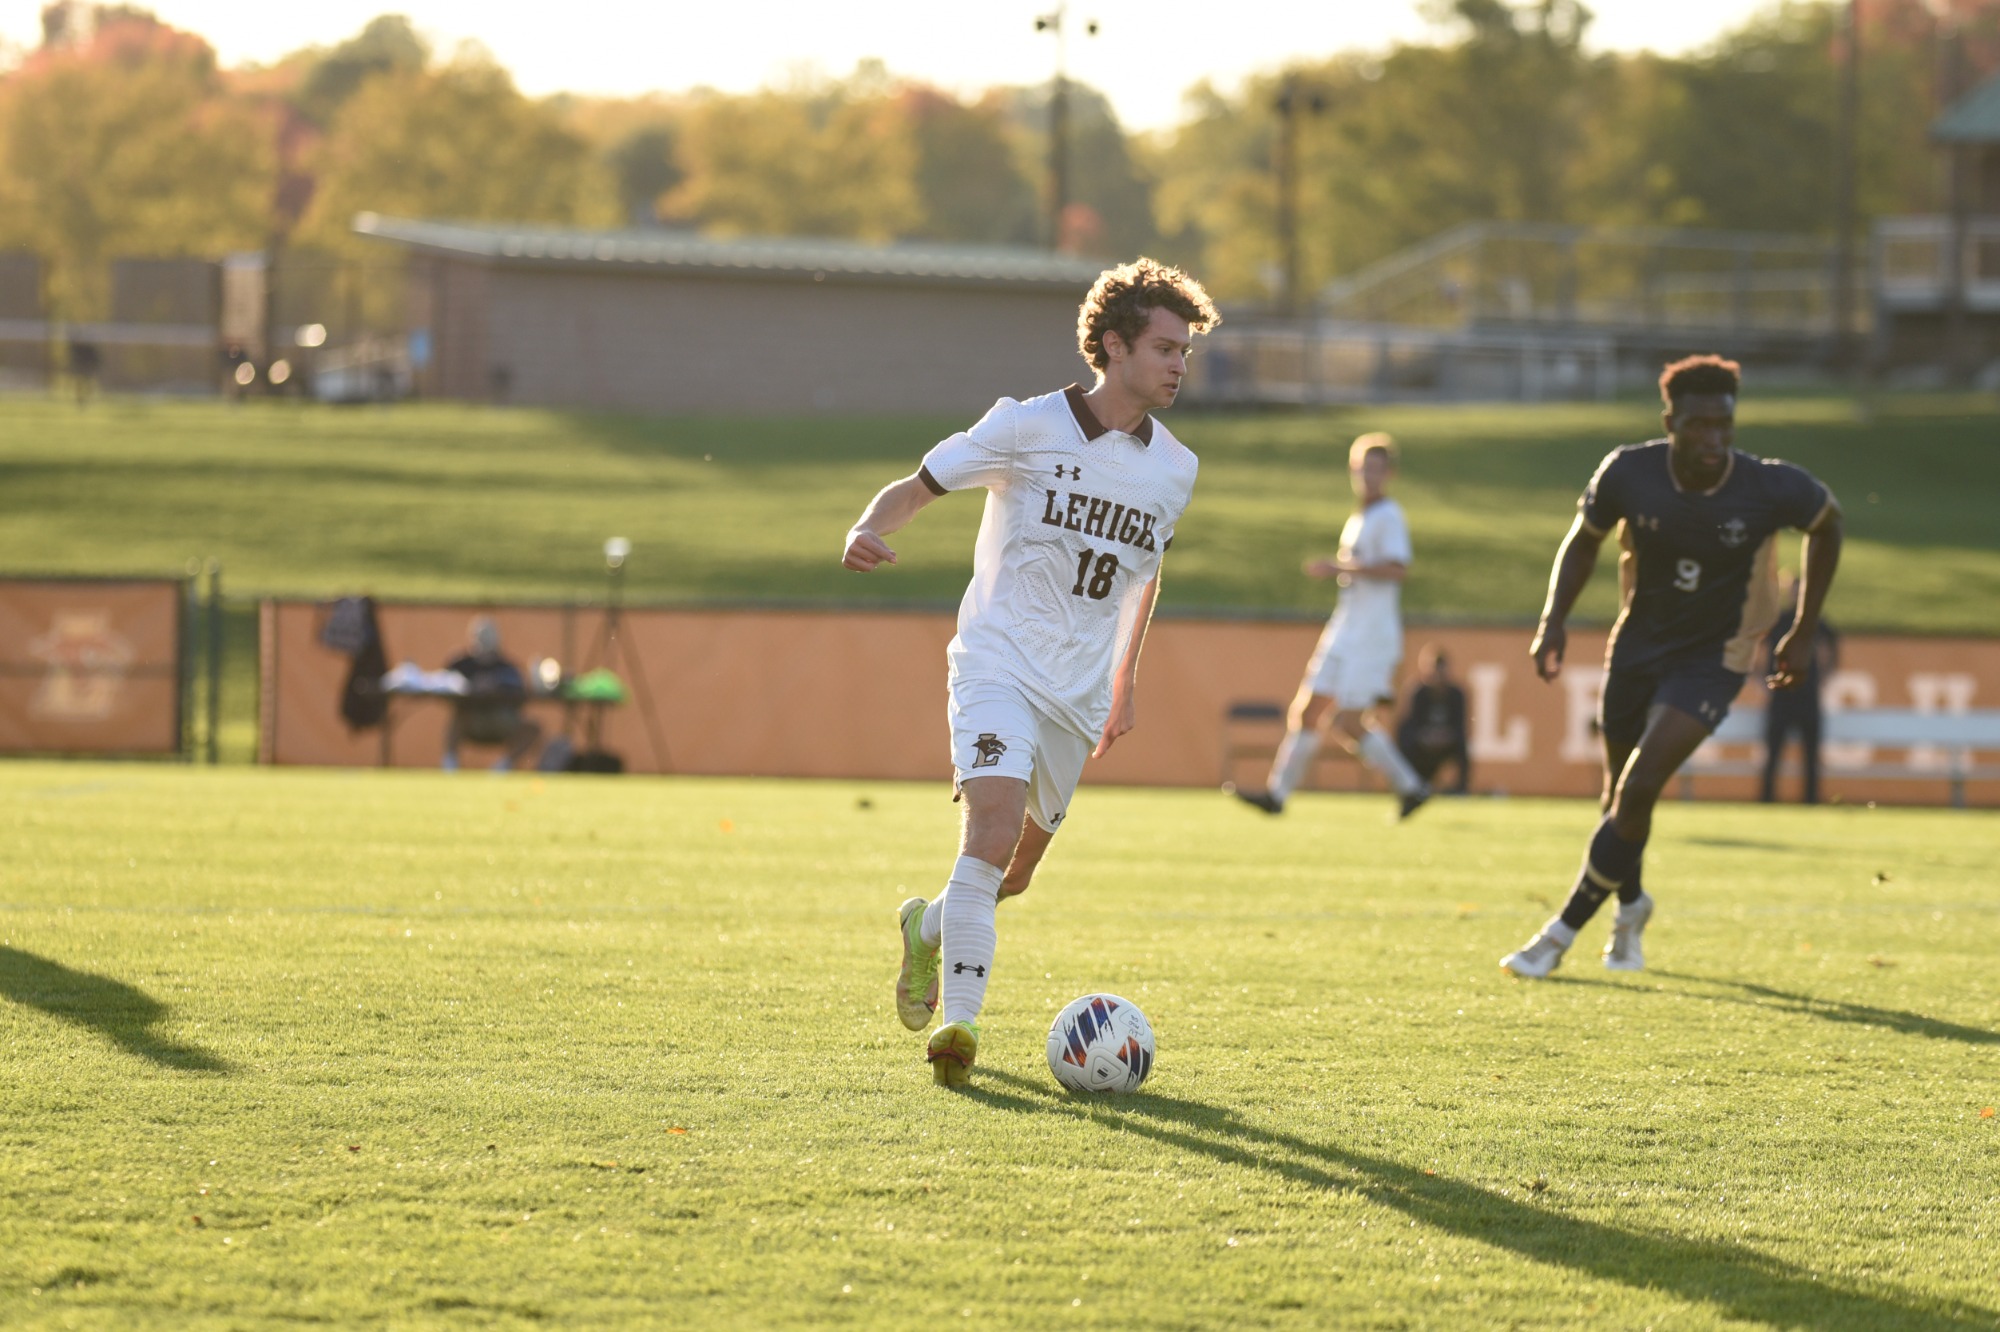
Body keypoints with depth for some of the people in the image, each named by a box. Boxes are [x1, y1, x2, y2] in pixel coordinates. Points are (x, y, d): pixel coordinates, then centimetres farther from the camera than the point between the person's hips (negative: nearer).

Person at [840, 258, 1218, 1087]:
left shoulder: (1174, 469, 7)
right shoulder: (1027, 427, -8)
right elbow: (918, 487, -2)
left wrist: (1125, 682, 25)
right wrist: (868, 530, -24)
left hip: (1079, 692, 5)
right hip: (999, 663, -5)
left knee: (1013, 873, 13)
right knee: (994, 826, -26)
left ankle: (929, 929, 45)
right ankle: (959, 1020, -24)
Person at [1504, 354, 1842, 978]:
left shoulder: (1774, 488, -22)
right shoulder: (1629, 473, -18)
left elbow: (1827, 523, 1)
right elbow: (1584, 538, 3)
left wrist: (1804, 633, 3)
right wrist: (1554, 618, -10)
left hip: (1713, 658, -3)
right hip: (1638, 645, 3)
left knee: (1638, 790, -17)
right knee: (1619, 796, 13)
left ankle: (1561, 935, -6)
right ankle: (1631, 907, 44)